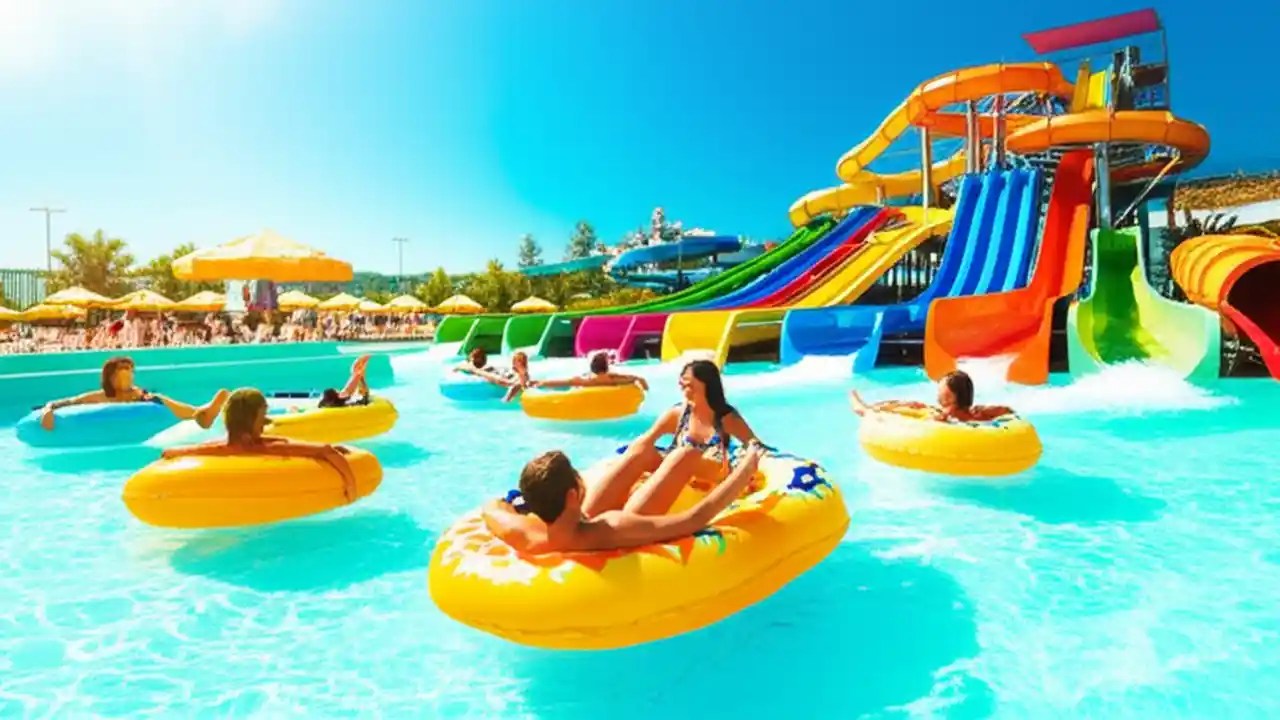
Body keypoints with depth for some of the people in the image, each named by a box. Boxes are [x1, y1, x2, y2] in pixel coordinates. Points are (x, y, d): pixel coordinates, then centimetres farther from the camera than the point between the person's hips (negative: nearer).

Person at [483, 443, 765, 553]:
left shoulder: (519, 534, -37)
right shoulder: (614, 531, -49)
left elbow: (491, 506, -11)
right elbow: (696, 518, -40)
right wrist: (748, 467, -27)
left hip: (588, 522, 5)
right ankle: (744, 468, 37)